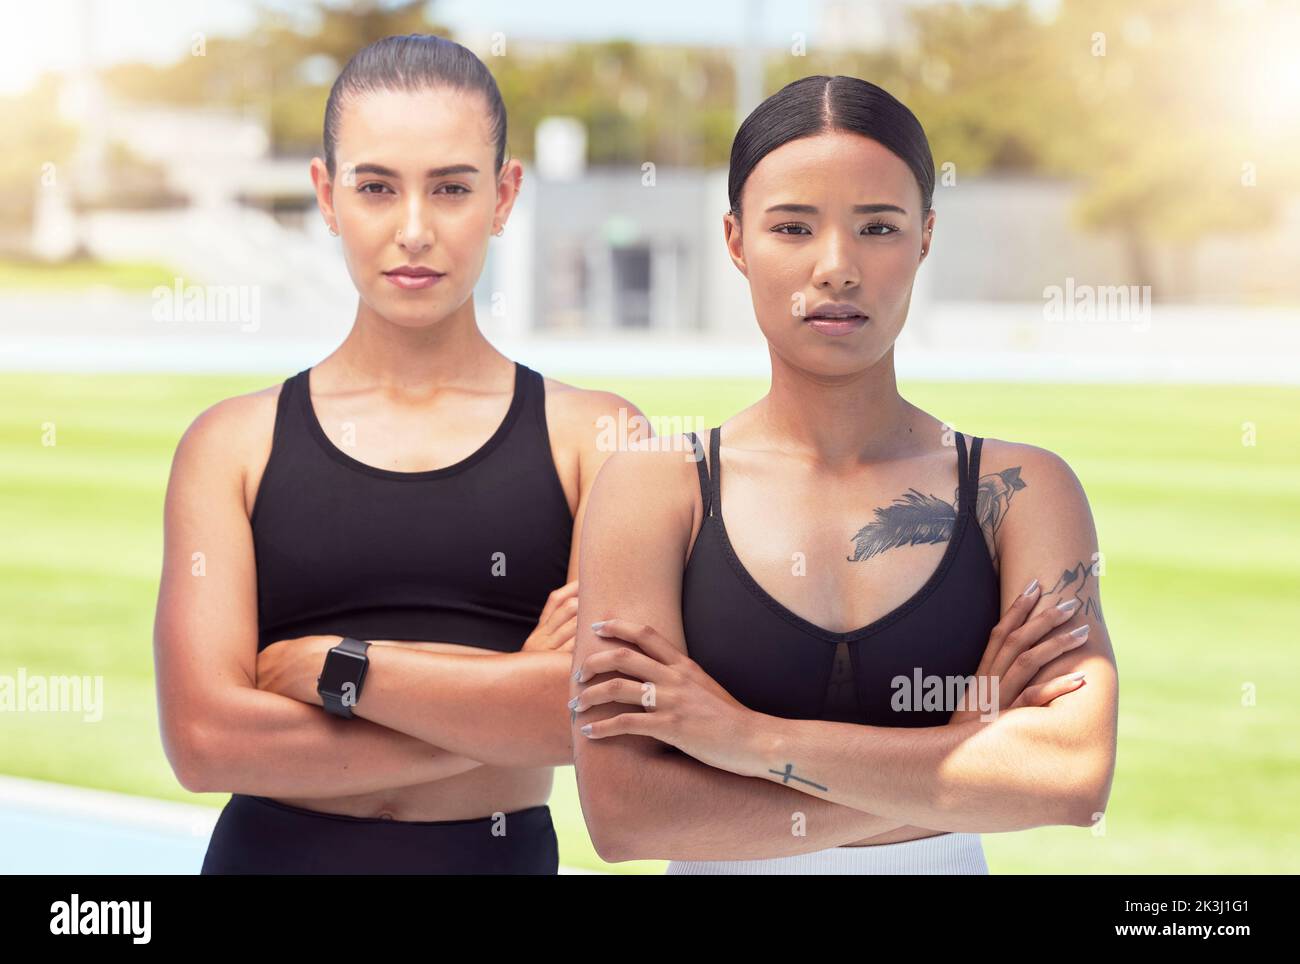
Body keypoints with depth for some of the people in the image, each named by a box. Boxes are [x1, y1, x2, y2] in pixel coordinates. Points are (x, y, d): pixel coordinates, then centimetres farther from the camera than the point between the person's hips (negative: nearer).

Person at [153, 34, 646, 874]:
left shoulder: (593, 435, -1)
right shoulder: (235, 445, 0)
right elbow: (204, 735, -12)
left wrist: (329, 667, -13)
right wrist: (506, 703, -14)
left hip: (504, 852, 0)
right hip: (275, 849, 0)